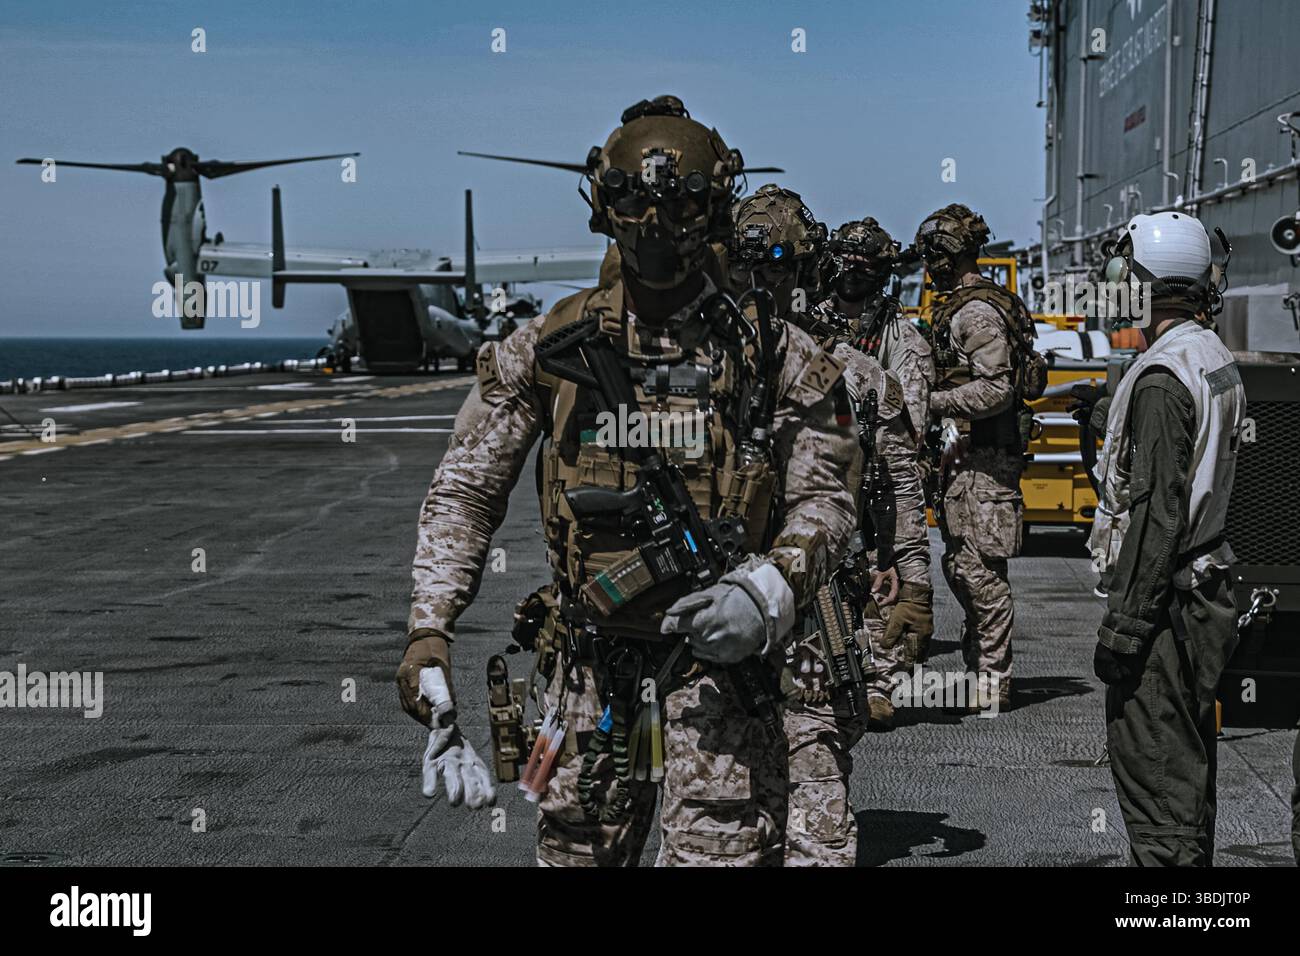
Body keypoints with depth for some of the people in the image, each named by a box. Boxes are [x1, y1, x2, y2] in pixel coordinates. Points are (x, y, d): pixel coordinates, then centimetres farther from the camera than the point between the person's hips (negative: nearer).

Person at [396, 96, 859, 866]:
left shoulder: (771, 354, 1)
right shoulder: (550, 349, 4)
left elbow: (824, 497, 3)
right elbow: (465, 493, 4)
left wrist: (767, 591, -17)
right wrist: (428, 636, -8)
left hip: (719, 659, -2)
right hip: (593, 671, 2)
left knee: (725, 852, -9)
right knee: (575, 852, 12)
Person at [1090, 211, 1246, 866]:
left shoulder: (1162, 379, -18)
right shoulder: (1218, 362, 13)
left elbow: (1159, 511, -23)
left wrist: (1126, 623, -20)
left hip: (1162, 598, -10)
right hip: (1208, 587, 10)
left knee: (1151, 770, -5)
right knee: (1188, 763, 18)